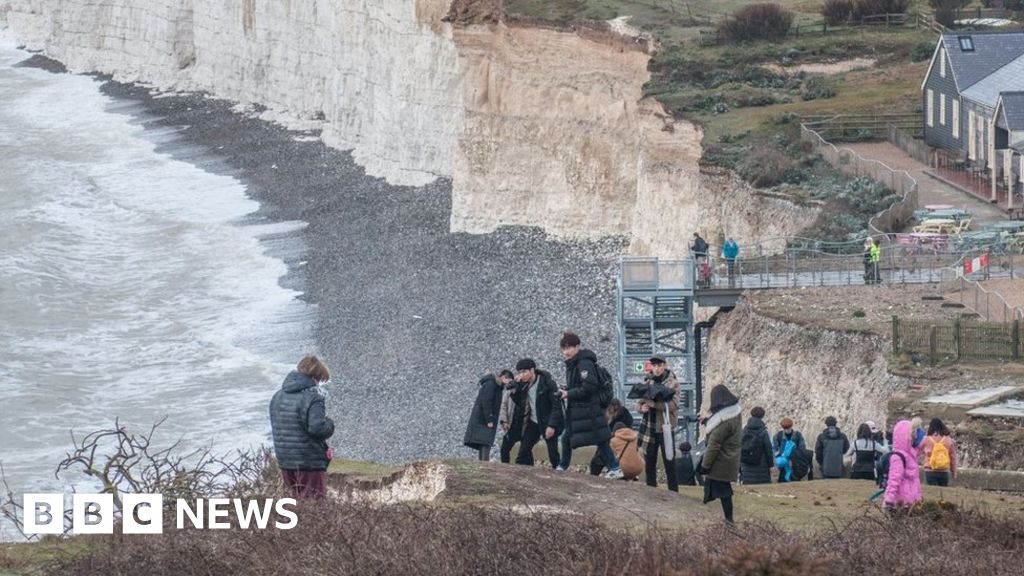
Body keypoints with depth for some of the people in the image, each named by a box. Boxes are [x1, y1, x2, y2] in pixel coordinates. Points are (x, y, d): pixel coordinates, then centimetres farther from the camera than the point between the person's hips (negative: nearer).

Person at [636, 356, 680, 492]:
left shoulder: (672, 383, -5)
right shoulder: (647, 382, 9)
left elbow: (673, 404, -17)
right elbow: (639, 402, 9)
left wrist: (654, 404, -26)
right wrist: (641, 407, -14)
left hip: (665, 428, -5)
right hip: (649, 428, 5)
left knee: (669, 463, -3)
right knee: (649, 463, 10)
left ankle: (674, 492, 2)